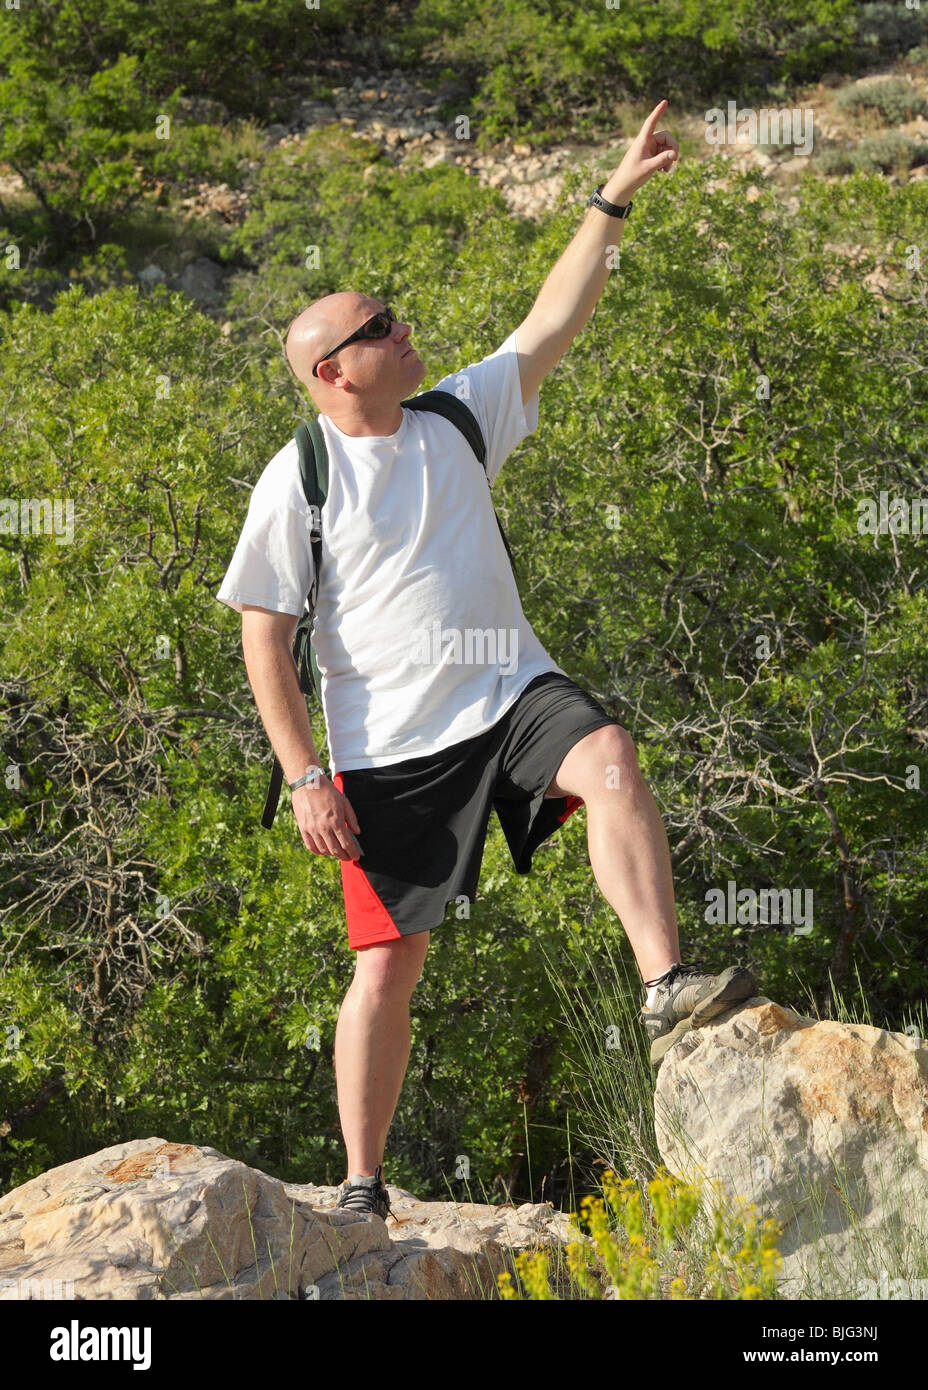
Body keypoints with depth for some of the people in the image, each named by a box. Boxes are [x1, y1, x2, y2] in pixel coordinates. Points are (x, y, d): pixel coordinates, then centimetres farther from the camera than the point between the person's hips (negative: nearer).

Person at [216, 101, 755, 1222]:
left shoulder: (457, 420, 8)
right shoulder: (297, 479, -5)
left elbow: (553, 323, 9)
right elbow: (262, 635, -4)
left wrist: (615, 197, 4)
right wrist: (306, 777, -9)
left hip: (512, 695, 3)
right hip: (390, 744, -3)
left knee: (610, 759, -29)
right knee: (388, 961, -3)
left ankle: (666, 991, -36)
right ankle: (363, 1184, 9)